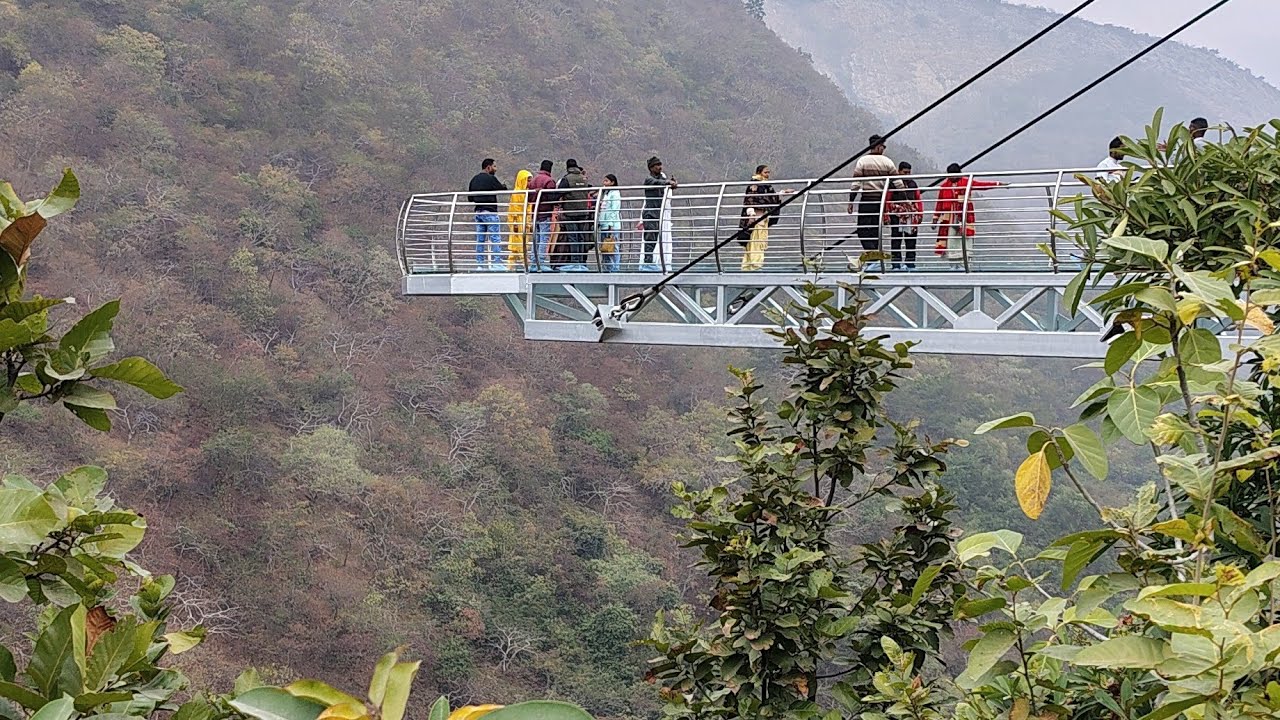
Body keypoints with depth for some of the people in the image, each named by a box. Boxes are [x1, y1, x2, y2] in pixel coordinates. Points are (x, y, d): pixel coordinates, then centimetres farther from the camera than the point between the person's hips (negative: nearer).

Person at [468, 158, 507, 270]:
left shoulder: (474, 180, 12)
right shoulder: (491, 178, -10)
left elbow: (470, 198, 15)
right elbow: (503, 190, -4)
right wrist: (503, 185, 16)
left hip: (478, 212, 7)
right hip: (490, 212, -7)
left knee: (480, 239, 8)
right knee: (495, 238, -4)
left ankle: (480, 264, 9)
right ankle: (496, 263, -9)